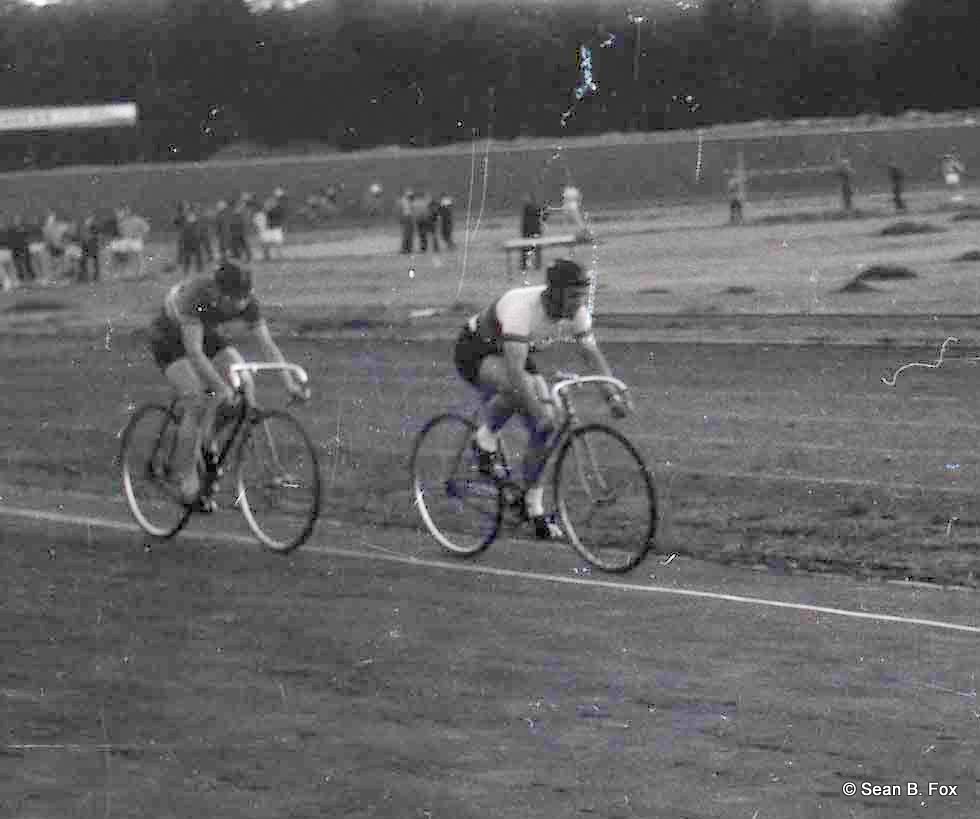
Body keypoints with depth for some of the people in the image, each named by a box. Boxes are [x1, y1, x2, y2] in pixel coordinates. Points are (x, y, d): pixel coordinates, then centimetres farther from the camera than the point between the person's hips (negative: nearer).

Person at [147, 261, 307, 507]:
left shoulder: (247, 302, -23)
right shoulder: (197, 296, -39)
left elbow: (268, 345, -20)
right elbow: (194, 352, -41)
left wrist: (289, 382, -31)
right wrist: (222, 388, -47)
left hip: (206, 334, 6)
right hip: (169, 337, -6)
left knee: (245, 385, -16)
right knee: (196, 405, -20)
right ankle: (187, 479, -9)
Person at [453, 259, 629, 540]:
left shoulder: (576, 309, -17)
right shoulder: (523, 308, -38)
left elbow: (593, 353, -12)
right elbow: (515, 369, -42)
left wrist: (613, 394, -25)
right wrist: (538, 409, -47)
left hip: (511, 354, 7)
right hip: (475, 352, -7)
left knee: (545, 424, -8)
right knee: (520, 388, -38)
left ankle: (534, 506, 3)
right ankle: (485, 441, -13)